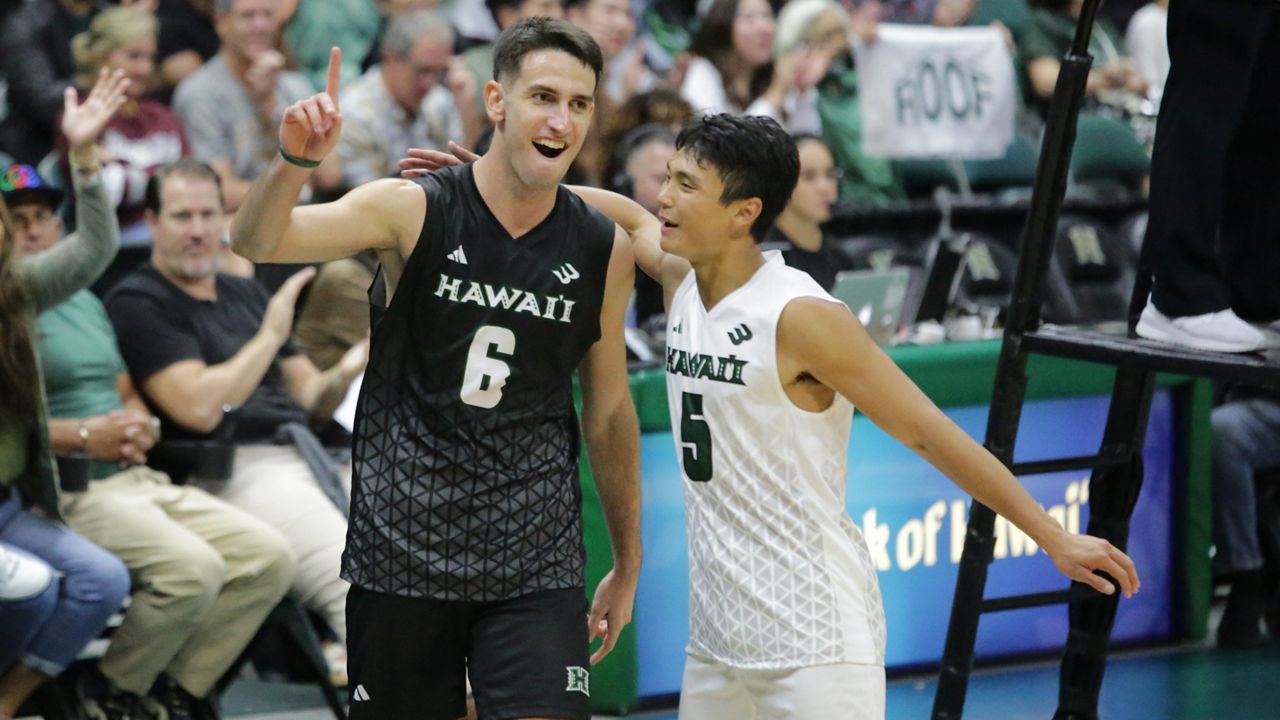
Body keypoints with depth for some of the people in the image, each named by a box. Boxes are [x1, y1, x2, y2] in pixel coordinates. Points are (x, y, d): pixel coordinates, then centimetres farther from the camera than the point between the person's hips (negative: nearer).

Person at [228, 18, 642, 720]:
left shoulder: (603, 249, 1)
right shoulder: (413, 210, -6)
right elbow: (256, 242, -16)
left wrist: (627, 564, 18)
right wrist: (293, 163, -37)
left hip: (535, 563, 1)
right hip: (402, 549, -1)